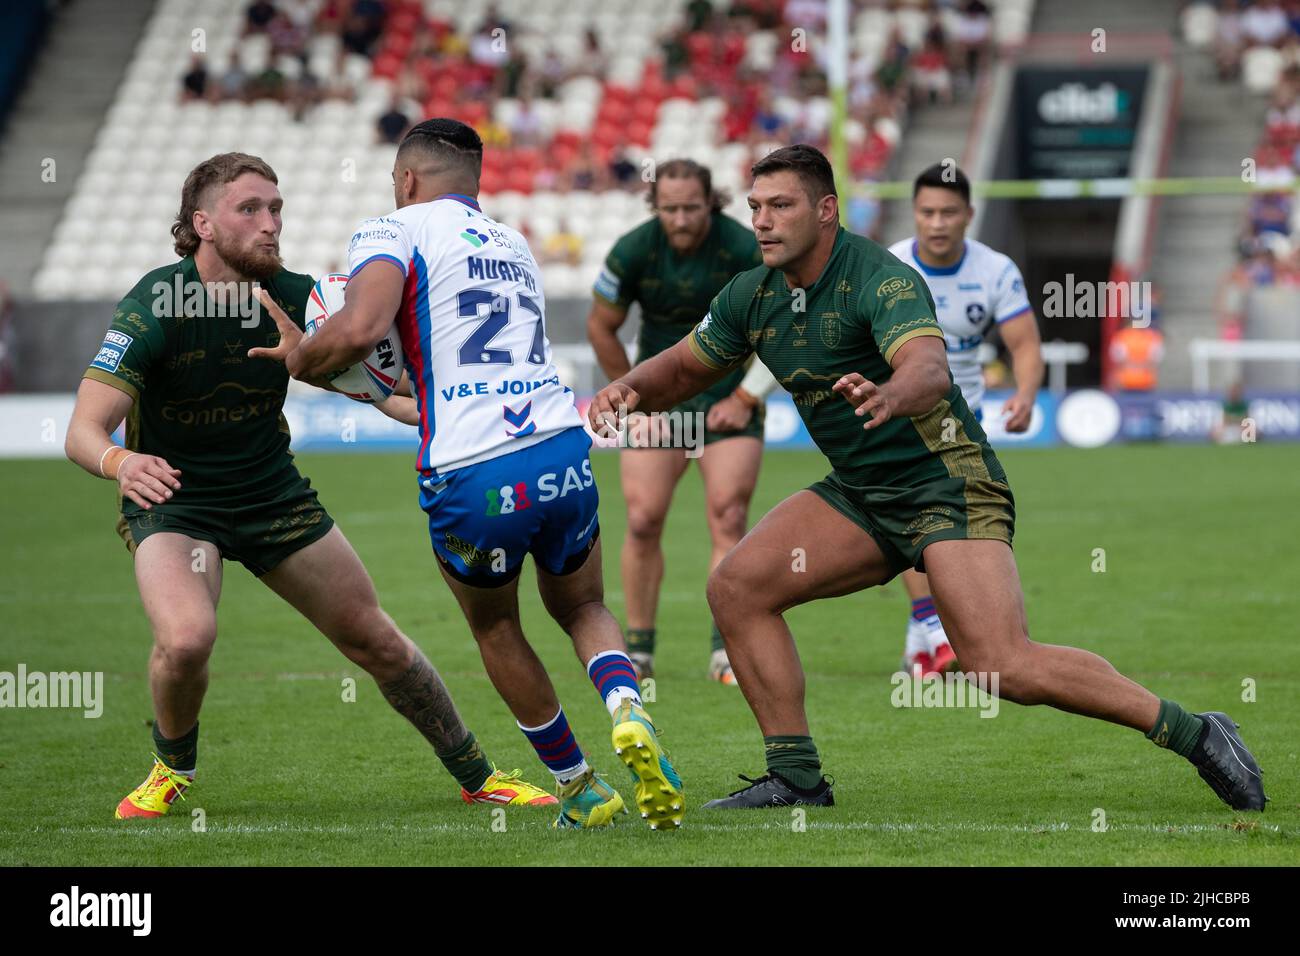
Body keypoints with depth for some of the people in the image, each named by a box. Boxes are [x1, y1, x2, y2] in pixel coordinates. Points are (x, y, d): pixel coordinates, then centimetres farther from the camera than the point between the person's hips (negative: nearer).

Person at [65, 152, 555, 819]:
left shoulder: (296, 298, -11)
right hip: (172, 499, -4)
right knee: (186, 638, -30)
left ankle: (476, 776, 24)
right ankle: (173, 766, 2)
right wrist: (120, 462, -51)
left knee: (375, 639, 5)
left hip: (274, 493, 4)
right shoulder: (152, 306, -23)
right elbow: (83, 431, -27)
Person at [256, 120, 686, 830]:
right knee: (584, 610, 25)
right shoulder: (514, 244, 23)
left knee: (497, 632, 22)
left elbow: (360, 328, -16)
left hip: (471, 480, -4)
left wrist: (301, 357, 2)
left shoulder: (393, 232, 2)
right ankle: (628, 714, -6)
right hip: (562, 448, 4)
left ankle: (580, 790, 28)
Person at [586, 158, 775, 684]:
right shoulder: (633, 251, -13)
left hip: (728, 398, -1)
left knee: (729, 521, -10)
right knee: (643, 521, -6)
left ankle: (726, 649, -7)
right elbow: (601, 328, 3)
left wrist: (746, 397, -7)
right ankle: (638, 650, 6)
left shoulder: (746, 250, -17)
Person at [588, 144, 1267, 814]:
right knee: (736, 588, -7)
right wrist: (627, 391, -6)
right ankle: (796, 778, 1)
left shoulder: (880, 278, -21)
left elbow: (930, 369, -38)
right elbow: (684, 367, 16)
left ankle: (1192, 732, -11)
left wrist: (887, 396, -61)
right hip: (859, 494, 8)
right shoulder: (751, 297, 3)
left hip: (946, 483, -8)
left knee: (1007, 668, -22)